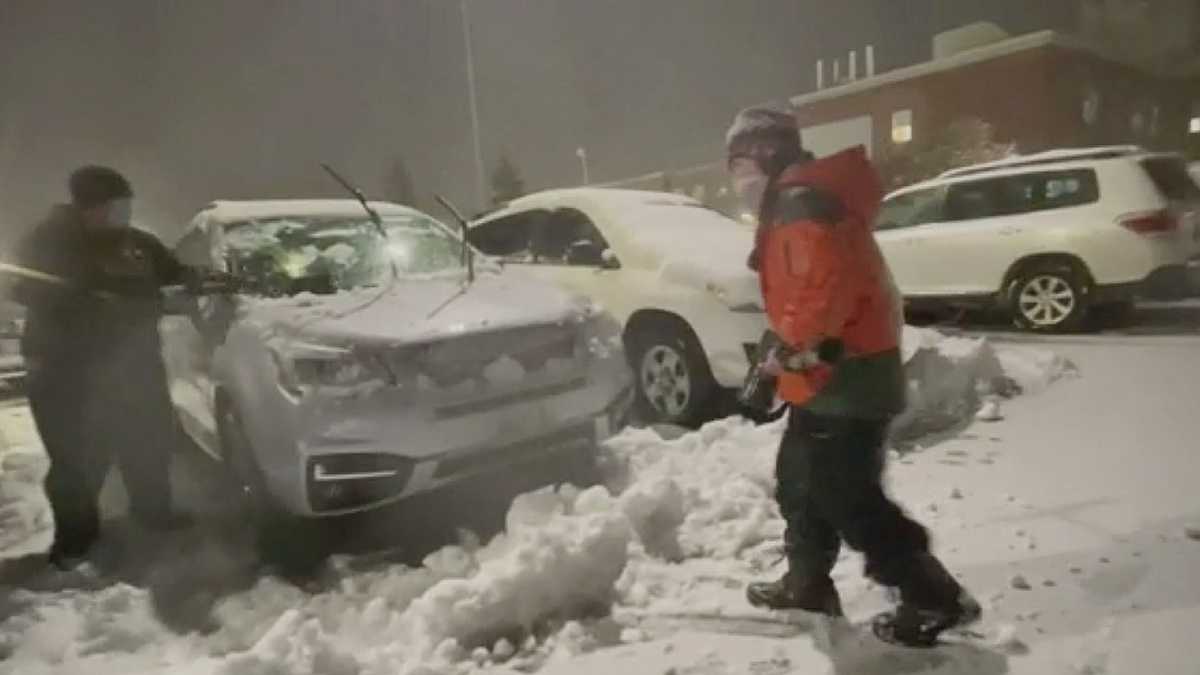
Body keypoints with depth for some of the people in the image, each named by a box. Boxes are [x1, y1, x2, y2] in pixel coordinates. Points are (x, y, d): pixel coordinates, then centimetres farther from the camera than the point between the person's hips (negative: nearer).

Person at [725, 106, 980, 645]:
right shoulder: (791, 204, 19)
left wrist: (794, 346, -20)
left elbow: (830, 284, -29)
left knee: (847, 496, -4)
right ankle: (807, 586, 32)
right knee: (800, 480, 19)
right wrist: (788, 350, 18)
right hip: (834, 373, 11)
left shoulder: (800, 203, -16)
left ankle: (935, 598, 8)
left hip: (844, 375, -11)